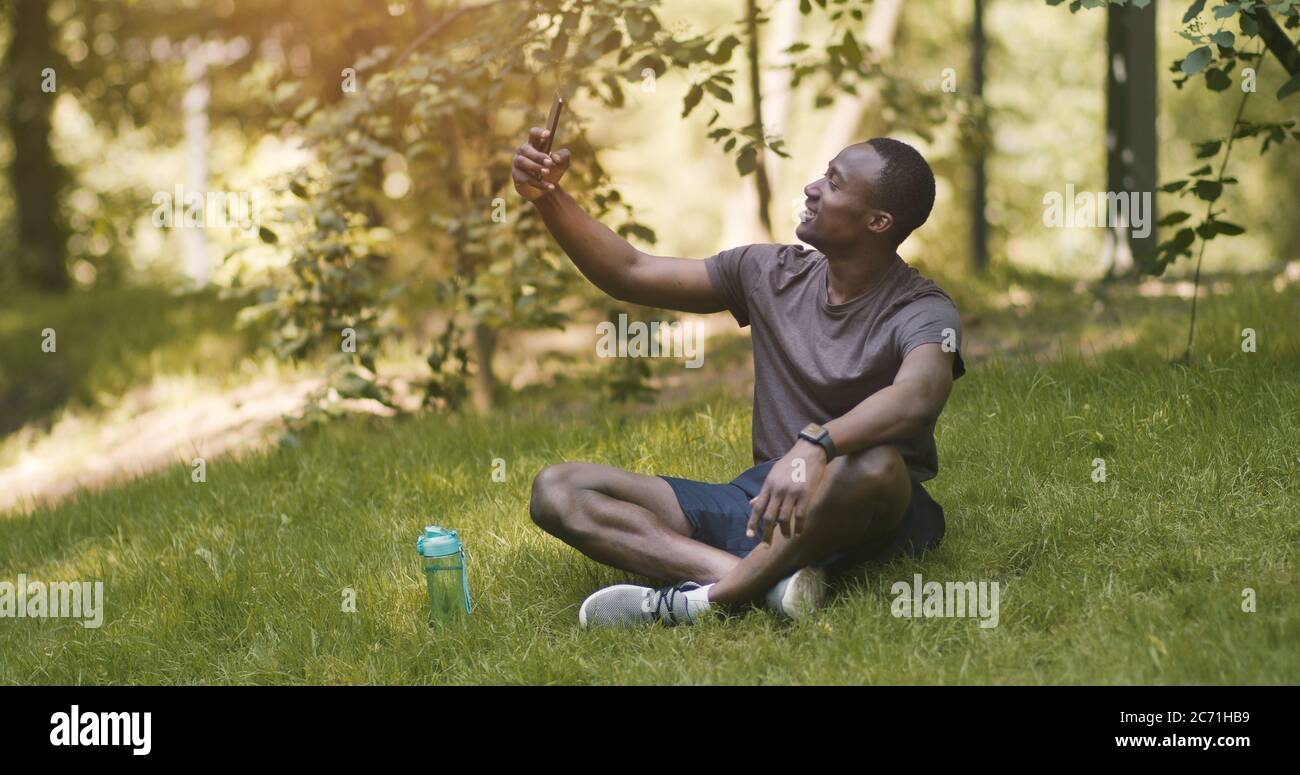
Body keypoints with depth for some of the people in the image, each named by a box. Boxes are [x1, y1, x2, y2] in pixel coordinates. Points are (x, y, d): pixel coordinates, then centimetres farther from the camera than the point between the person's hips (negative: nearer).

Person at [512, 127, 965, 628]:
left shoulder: (923, 312, -10)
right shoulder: (771, 273, 9)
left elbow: (916, 397, -34)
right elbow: (629, 275, 14)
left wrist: (814, 447, -51)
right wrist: (547, 197, 1)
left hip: (851, 515, -6)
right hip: (759, 497, 6)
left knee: (875, 467, -42)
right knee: (555, 490, -11)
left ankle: (705, 598, -32)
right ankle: (769, 578, -33)